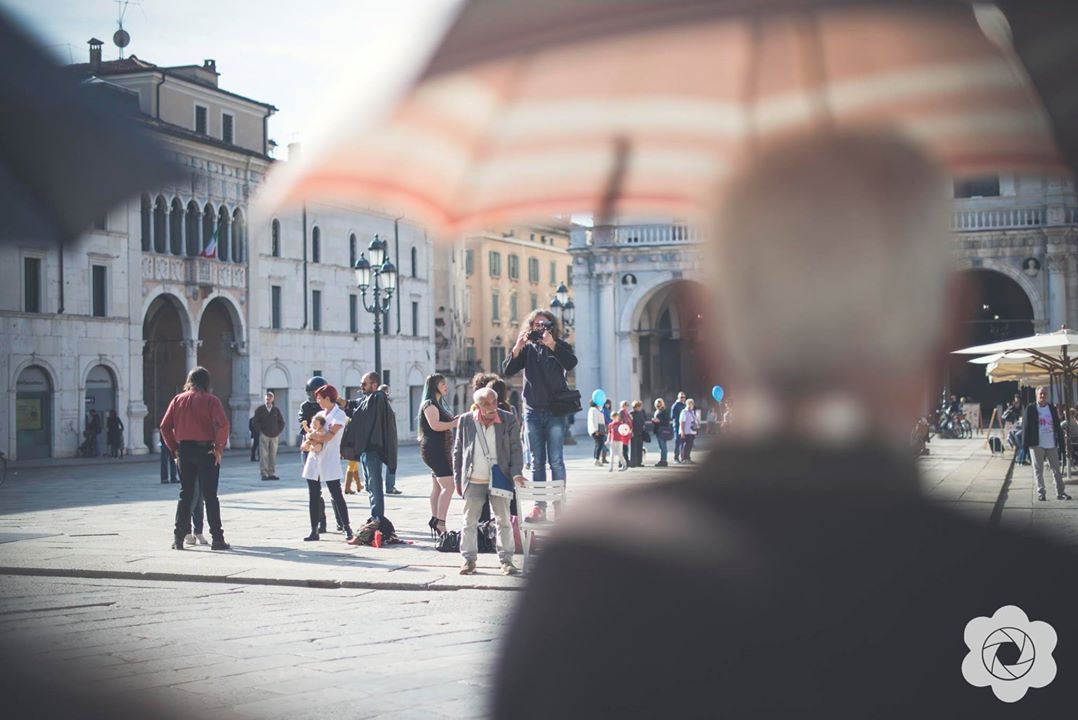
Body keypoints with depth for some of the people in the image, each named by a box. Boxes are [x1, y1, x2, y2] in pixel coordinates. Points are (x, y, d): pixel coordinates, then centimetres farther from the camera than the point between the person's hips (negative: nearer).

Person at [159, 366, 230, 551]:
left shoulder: (178, 400, 7)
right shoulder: (210, 400, -5)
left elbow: (165, 427, 3)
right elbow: (222, 424, -18)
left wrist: (174, 449, 8)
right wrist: (219, 448, -9)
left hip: (184, 451, 3)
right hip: (205, 450, -3)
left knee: (185, 495, 12)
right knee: (210, 496, 1)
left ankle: (178, 538, 10)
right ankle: (217, 539, 0)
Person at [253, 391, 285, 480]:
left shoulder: (276, 409, 9)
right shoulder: (260, 409, 2)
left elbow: (282, 422, 15)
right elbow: (256, 422, 2)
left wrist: (278, 432, 6)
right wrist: (260, 432, -5)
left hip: (275, 436, 3)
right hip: (264, 435, -3)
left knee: (273, 455, 4)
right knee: (264, 455, -8)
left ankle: (272, 473, 8)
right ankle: (264, 474, -7)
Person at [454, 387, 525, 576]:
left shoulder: (508, 421, -4)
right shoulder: (466, 421, -2)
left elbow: (515, 449, 0)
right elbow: (457, 451, 6)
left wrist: (516, 472, -13)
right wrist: (457, 479, 5)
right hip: (473, 481, 1)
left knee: (504, 521, 3)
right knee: (469, 521, 5)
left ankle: (506, 560, 9)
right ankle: (469, 559, 16)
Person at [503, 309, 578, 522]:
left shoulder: (560, 346, 2)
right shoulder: (528, 349, 8)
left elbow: (571, 364, -17)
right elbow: (507, 371, -1)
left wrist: (551, 344, -26)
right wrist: (517, 348, -15)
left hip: (555, 411, -3)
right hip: (533, 411, 3)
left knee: (556, 461, -4)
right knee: (537, 462, 4)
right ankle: (539, 506, 6)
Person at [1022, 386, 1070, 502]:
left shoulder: (1052, 408, 9)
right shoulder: (1031, 408, -2)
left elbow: (1057, 425, 11)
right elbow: (1026, 426, -4)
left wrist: (1060, 440, 6)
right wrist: (1025, 444, -9)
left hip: (1051, 444, 3)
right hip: (1036, 444, -3)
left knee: (1056, 469, 6)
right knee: (1038, 469, 2)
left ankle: (1060, 493, 12)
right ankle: (1041, 492, 8)